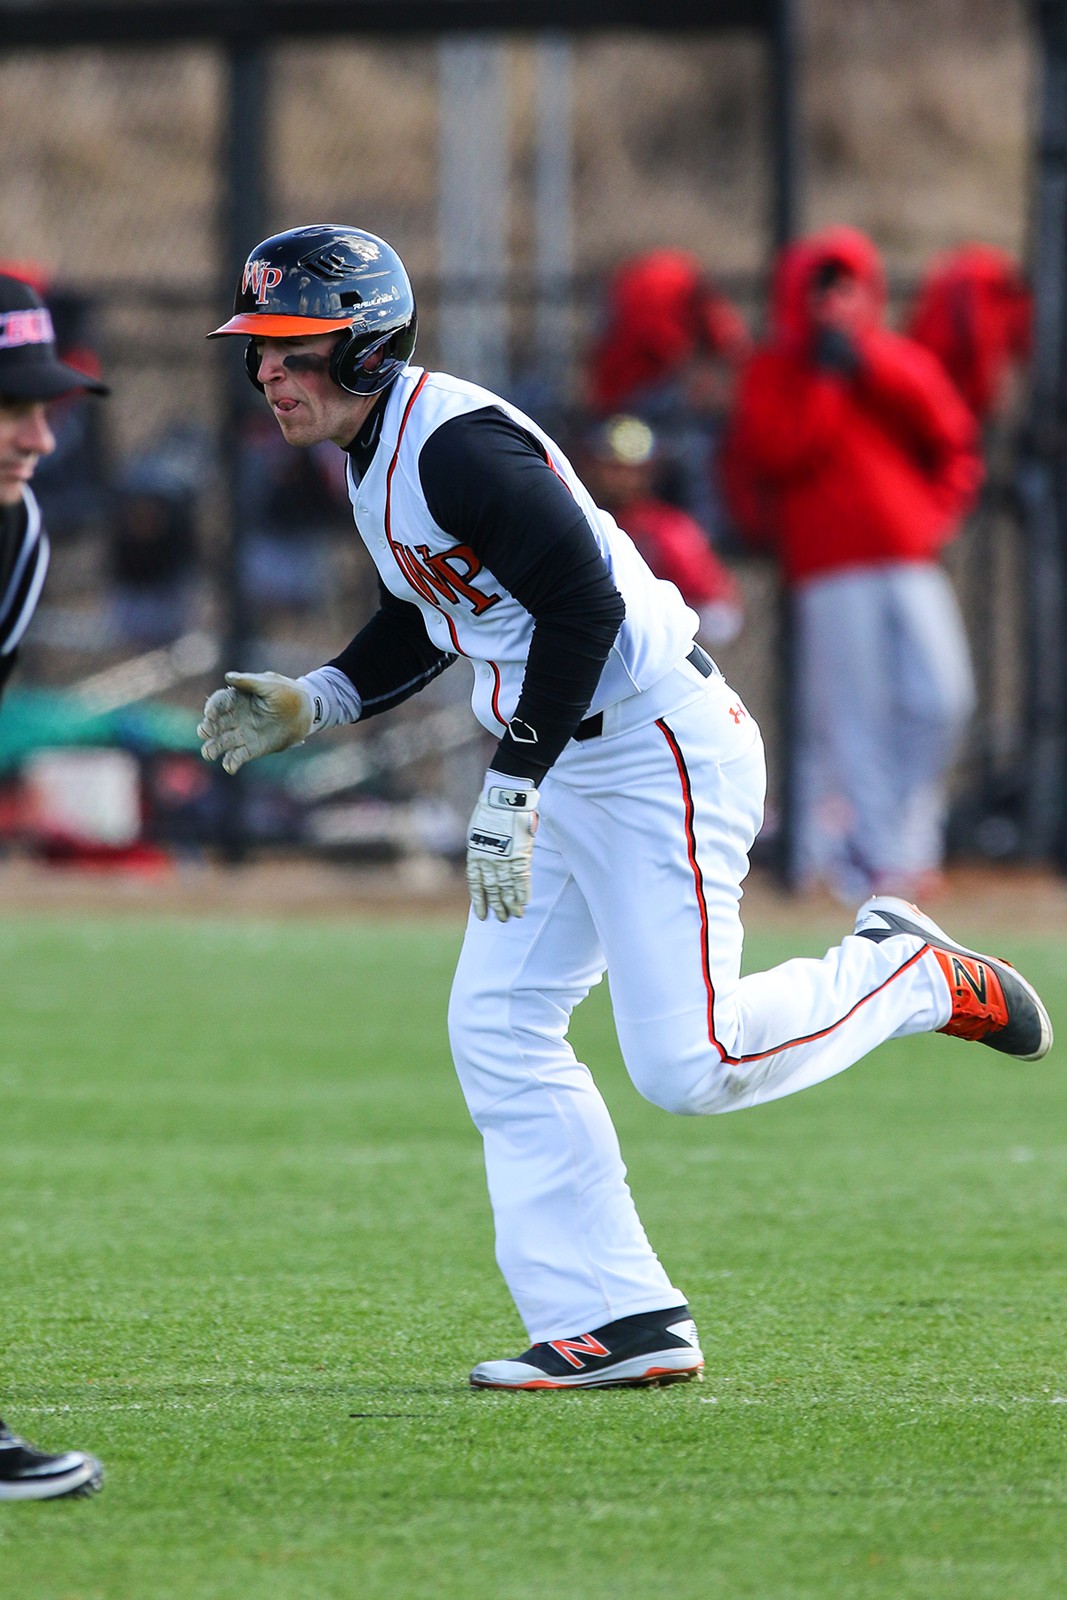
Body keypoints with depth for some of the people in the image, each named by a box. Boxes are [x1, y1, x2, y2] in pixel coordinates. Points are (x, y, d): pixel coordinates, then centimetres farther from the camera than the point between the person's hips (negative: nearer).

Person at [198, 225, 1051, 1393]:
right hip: (565, 766, 11)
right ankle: (615, 1324, 4)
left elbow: (583, 604, -27)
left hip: (660, 753, -11)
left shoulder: (455, 441, -21)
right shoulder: (376, 455, 11)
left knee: (686, 1065, -14)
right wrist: (305, 705, 9)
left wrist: (509, 790, -27)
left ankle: (911, 976, 11)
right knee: (496, 1030, 4)